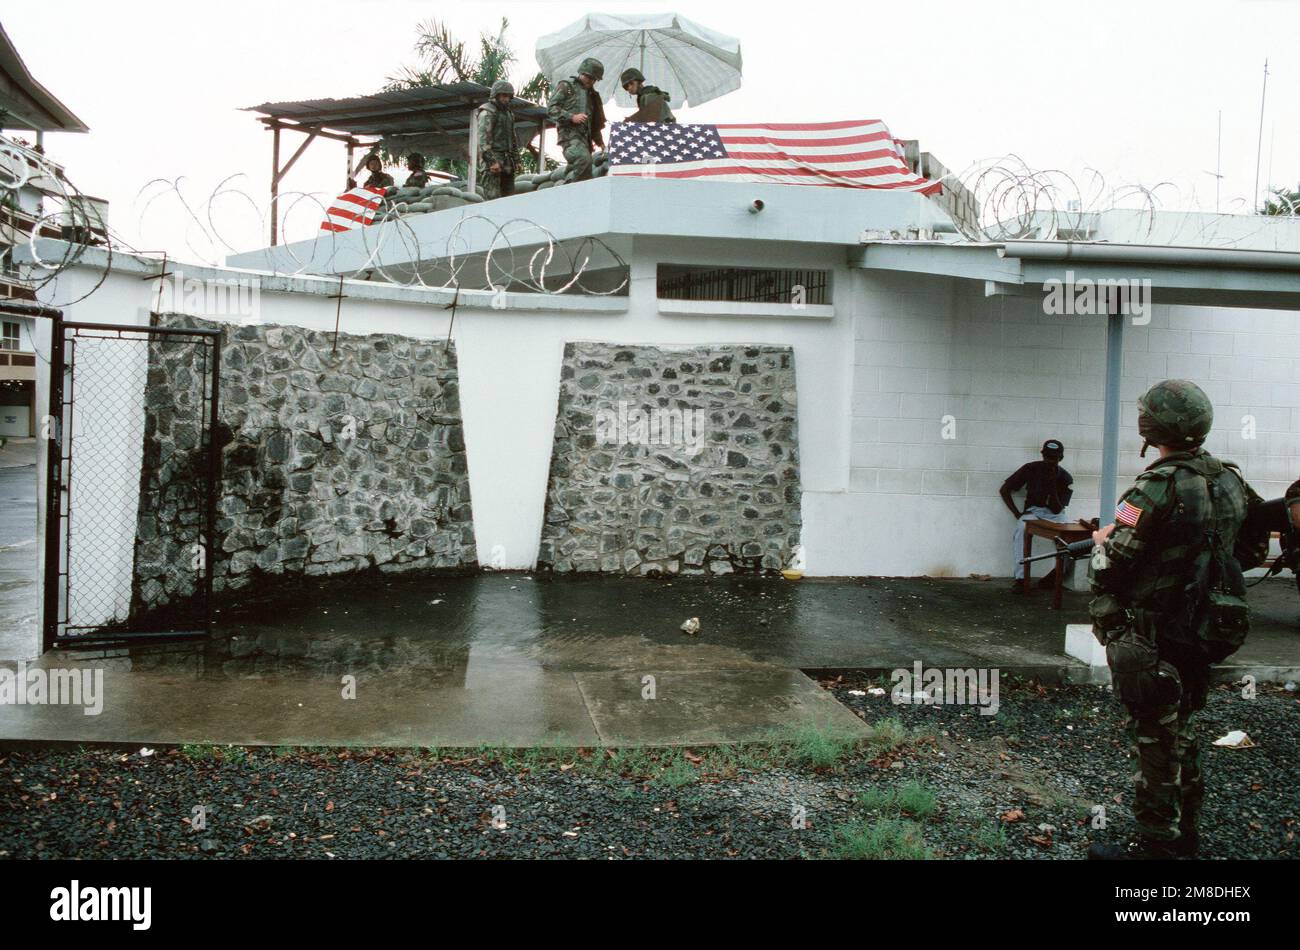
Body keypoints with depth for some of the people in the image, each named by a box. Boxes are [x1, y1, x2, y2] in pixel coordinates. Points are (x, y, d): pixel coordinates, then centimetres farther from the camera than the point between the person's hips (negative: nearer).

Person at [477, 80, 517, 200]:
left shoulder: (508, 113, 20)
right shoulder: (487, 112, -5)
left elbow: (513, 140, 23)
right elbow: (483, 138, -14)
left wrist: (516, 161, 15)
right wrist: (493, 161, -22)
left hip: (506, 163, 8)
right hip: (492, 160, -8)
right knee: (493, 198, -13)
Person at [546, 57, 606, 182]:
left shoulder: (591, 93, 26)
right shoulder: (566, 86, 6)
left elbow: (595, 120, 30)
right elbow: (551, 108, -3)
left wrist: (599, 141, 18)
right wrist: (571, 117, -16)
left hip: (585, 137, 7)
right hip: (570, 135, -7)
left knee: (586, 176, -3)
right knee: (583, 159, -33)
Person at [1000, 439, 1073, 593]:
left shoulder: (1065, 478, -2)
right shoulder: (1030, 469, -3)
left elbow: (1056, 509, -10)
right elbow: (1004, 490, -1)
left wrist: (1052, 484, -20)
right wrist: (1017, 514, -9)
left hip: (1055, 515, 1)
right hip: (1033, 511, -1)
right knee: (1021, 529, -38)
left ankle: (1056, 575, -11)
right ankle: (1019, 578, -36)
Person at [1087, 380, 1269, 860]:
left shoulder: (1158, 487, -21)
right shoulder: (1230, 480, 3)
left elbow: (1109, 566, -20)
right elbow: (1254, 549, 16)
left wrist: (1102, 541, 1)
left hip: (1152, 639, -8)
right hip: (1204, 634, 8)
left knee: (1154, 740, 2)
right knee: (1179, 731, 20)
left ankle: (1156, 844, 11)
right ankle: (1184, 832, 32)